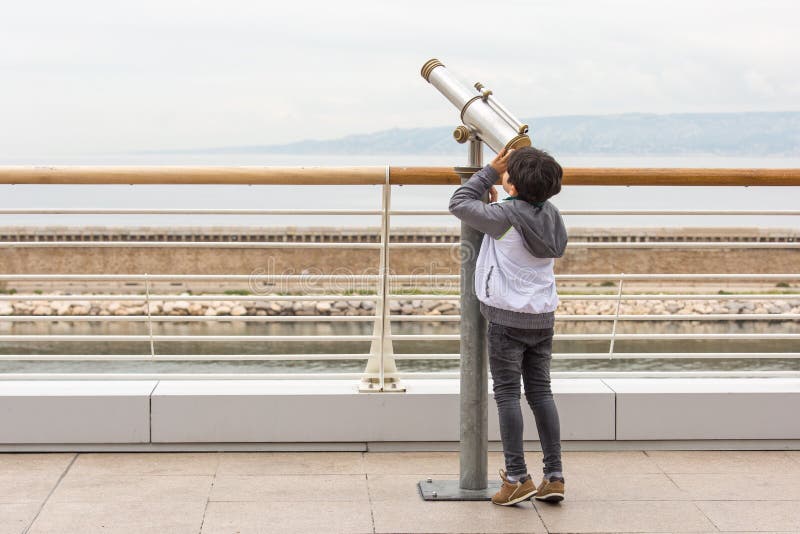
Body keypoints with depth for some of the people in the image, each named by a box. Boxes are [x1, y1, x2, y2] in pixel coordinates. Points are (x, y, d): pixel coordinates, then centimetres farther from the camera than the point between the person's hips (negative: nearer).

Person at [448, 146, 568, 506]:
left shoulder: (504, 216, -16)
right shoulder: (550, 214, 4)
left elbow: (459, 203, -5)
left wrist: (490, 170, 1)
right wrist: (497, 205, 17)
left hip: (507, 318, -6)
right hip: (543, 316, 6)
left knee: (507, 394, 1)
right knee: (540, 392, 10)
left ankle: (517, 478, 0)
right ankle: (554, 477, 10)